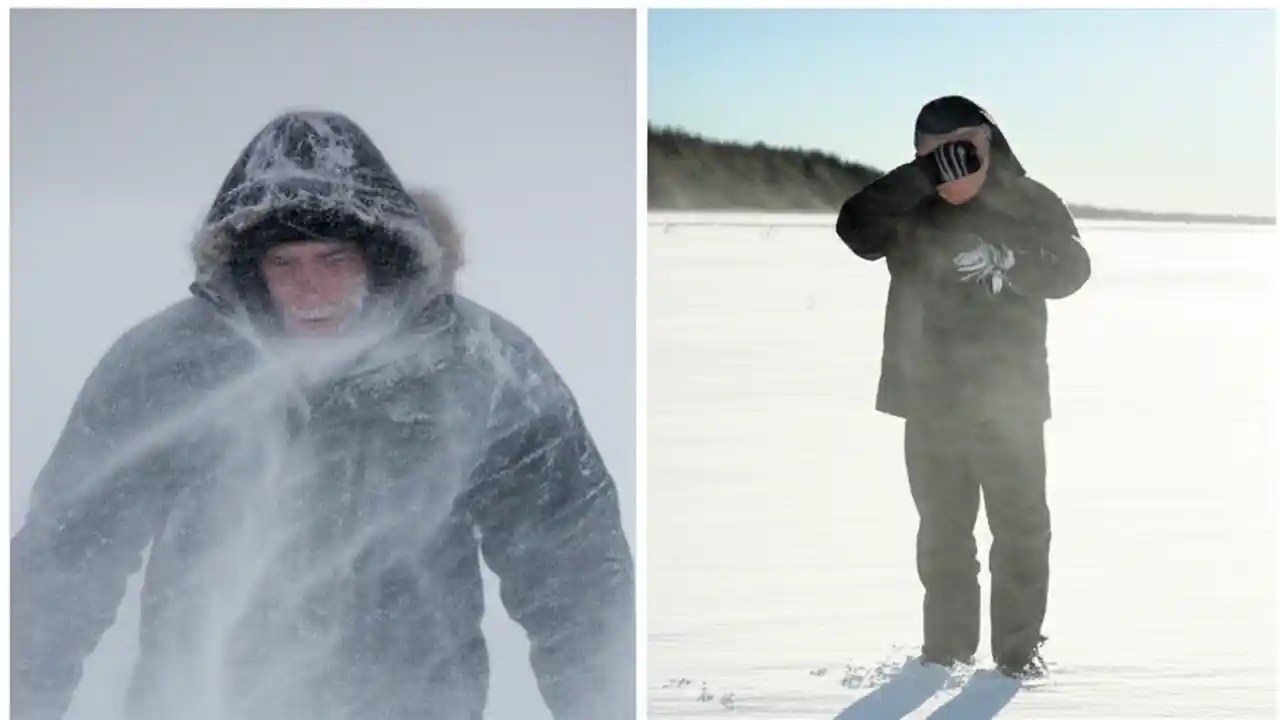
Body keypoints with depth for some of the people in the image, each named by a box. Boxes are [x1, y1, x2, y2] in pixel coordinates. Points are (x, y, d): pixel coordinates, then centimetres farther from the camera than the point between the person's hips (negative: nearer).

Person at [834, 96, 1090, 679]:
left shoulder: (1032, 203, 0)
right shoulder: (908, 209, 1)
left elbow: (1070, 271, -8)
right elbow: (856, 230, -17)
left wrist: (1006, 263, -27)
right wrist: (924, 174, -27)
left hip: (1009, 401, -1)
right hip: (931, 398, 2)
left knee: (1022, 527, 1)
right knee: (942, 526, 10)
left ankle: (1018, 645, 13)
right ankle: (947, 642, 22)